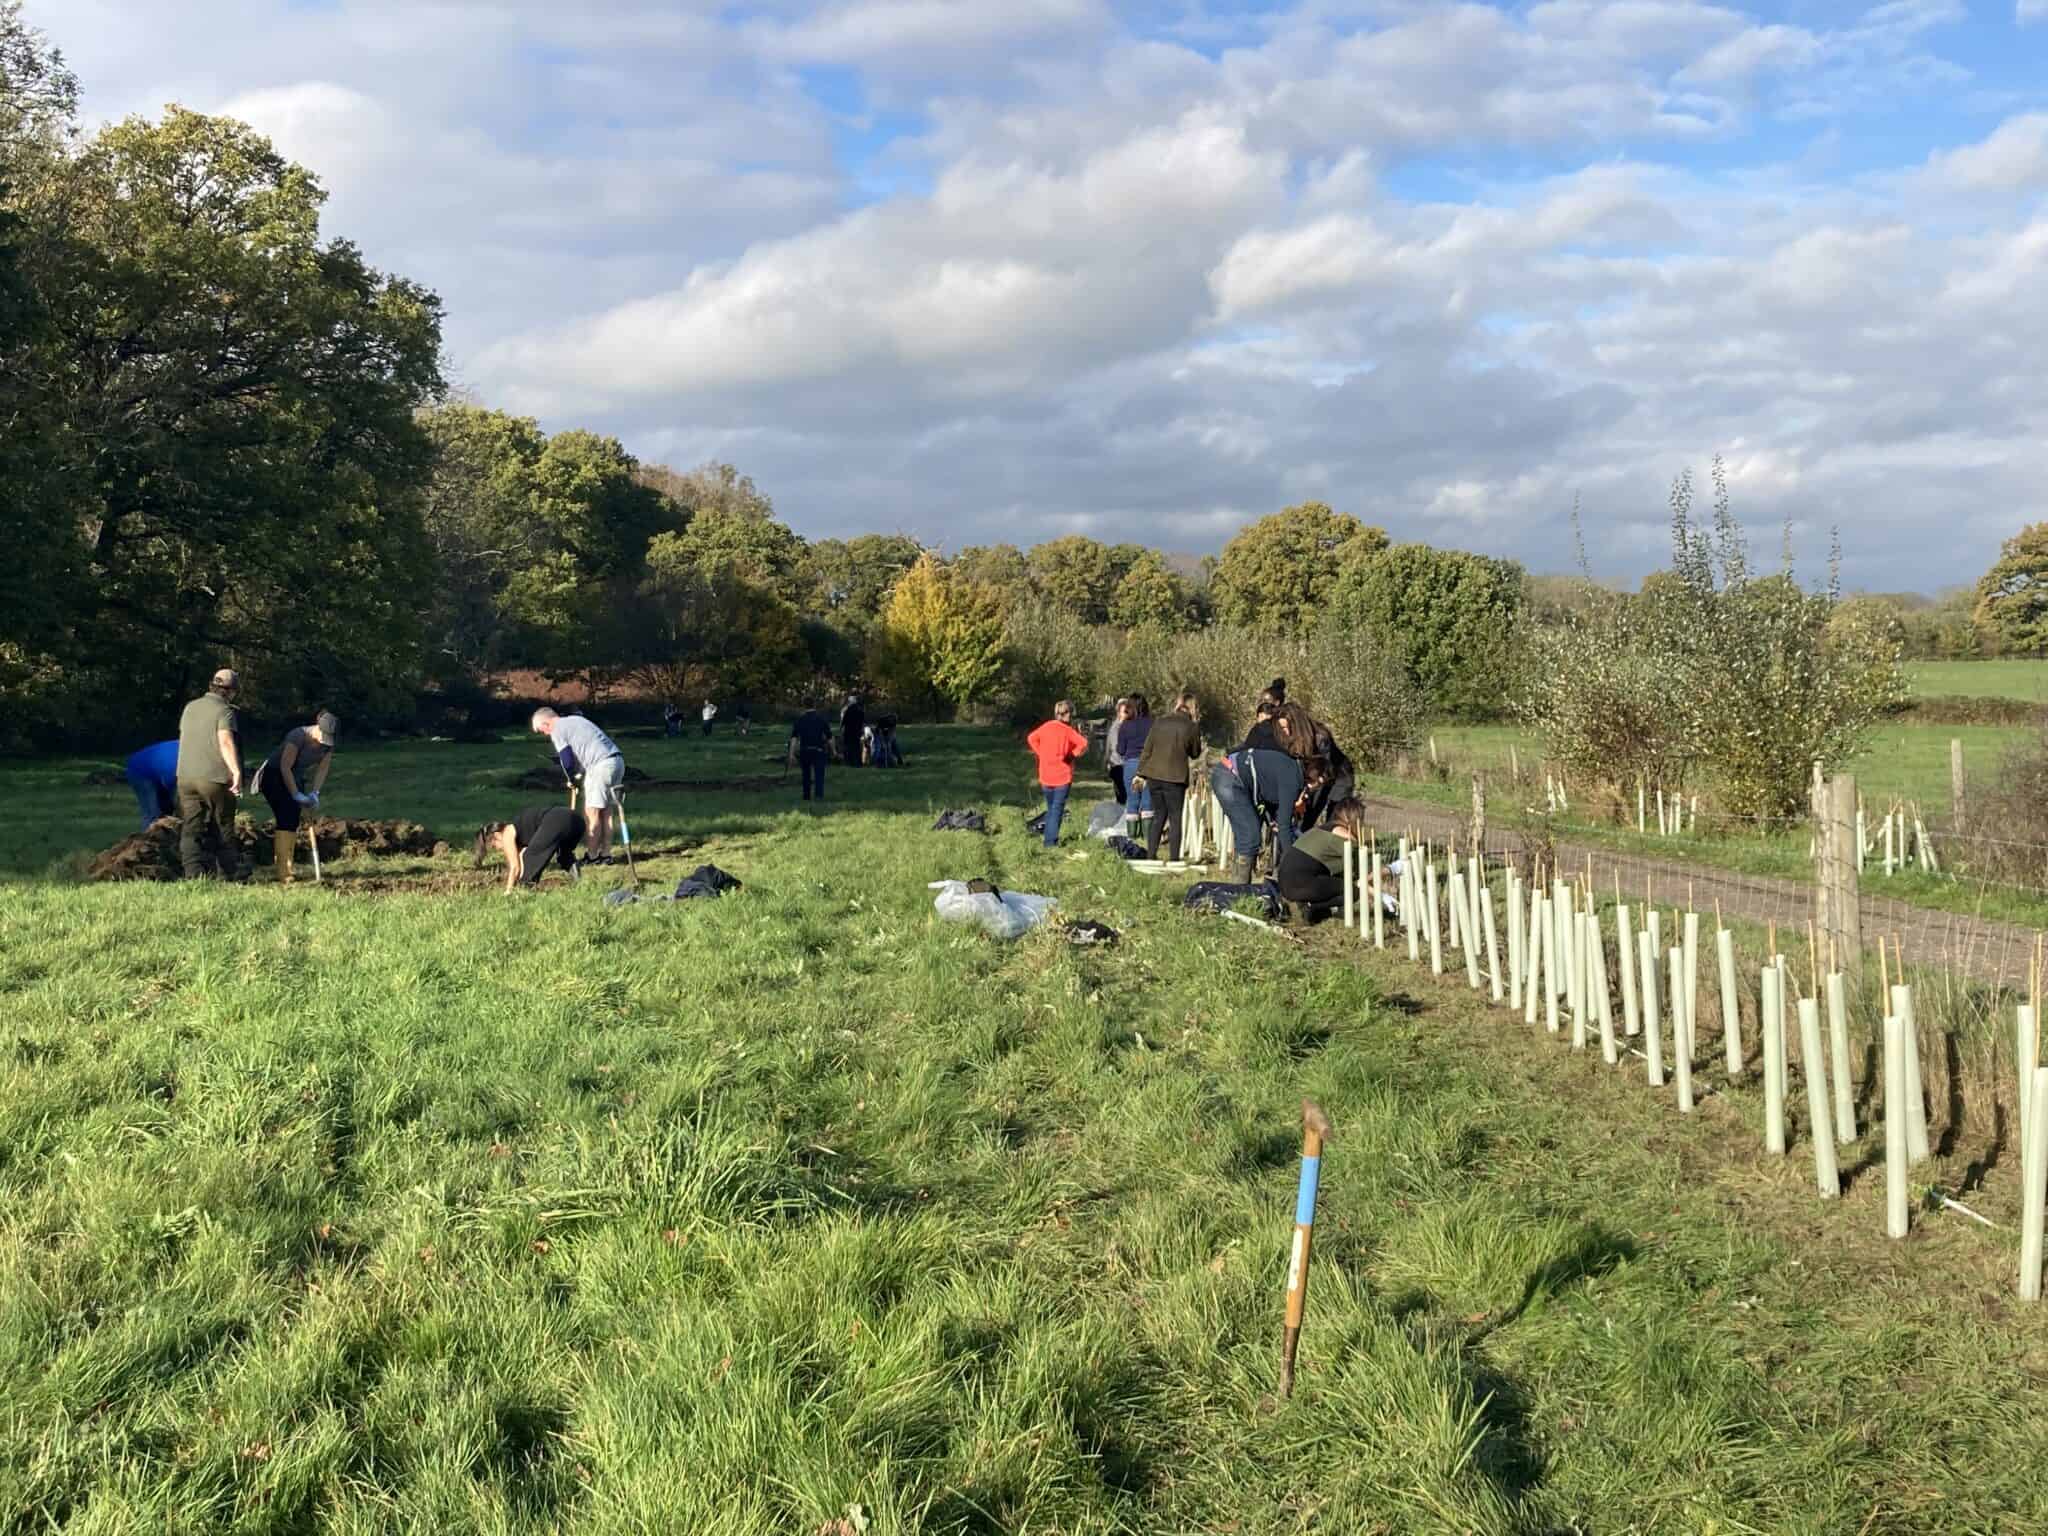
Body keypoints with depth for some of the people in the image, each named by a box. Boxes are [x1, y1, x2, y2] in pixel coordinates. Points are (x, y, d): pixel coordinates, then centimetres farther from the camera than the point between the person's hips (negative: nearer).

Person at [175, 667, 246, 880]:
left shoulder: (190, 707, 13)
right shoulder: (224, 711, -9)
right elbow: (225, 742, -24)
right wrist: (236, 771, -32)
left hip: (186, 777, 5)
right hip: (215, 777, -5)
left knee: (190, 828, 3)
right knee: (223, 826, 9)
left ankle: (193, 872, -9)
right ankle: (229, 871, 18)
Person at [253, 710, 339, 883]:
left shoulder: (328, 744, -8)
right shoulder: (298, 736, -29)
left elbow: (323, 768, -5)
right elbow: (285, 767, -28)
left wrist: (314, 793, -18)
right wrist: (296, 794, -28)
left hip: (295, 779, 7)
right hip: (274, 776, -7)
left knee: (293, 822, 4)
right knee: (286, 819, -18)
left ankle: (287, 868, 13)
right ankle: (283, 875, -23)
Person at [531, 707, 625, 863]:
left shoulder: (557, 730, 0)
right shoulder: (575, 719, 27)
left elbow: (567, 761, -4)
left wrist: (571, 779, 15)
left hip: (601, 765, -9)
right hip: (617, 760, 9)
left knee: (591, 813, -1)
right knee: (606, 812, 12)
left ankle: (592, 856, 0)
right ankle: (606, 854, 14)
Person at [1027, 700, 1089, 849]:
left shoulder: (1046, 727, 2)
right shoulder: (1068, 730, -12)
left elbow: (1031, 738, 11)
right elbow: (1083, 743, -23)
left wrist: (1040, 753, 10)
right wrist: (1072, 755, -9)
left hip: (1046, 776, 4)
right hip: (1063, 776, -4)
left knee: (1050, 808, 18)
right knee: (1058, 809, 1)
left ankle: (1049, 839, 19)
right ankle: (1051, 841, -7)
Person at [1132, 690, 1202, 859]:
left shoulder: (1160, 721, 5)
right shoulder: (1191, 726, -5)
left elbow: (1147, 749, 5)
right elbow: (1195, 753, 7)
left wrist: (1140, 773, 11)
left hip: (1153, 775, 4)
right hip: (1175, 778, -4)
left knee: (1159, 815, 16)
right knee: (1175, 818, 4)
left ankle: (1150, 855, 15)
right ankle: (1174, 859, 1)